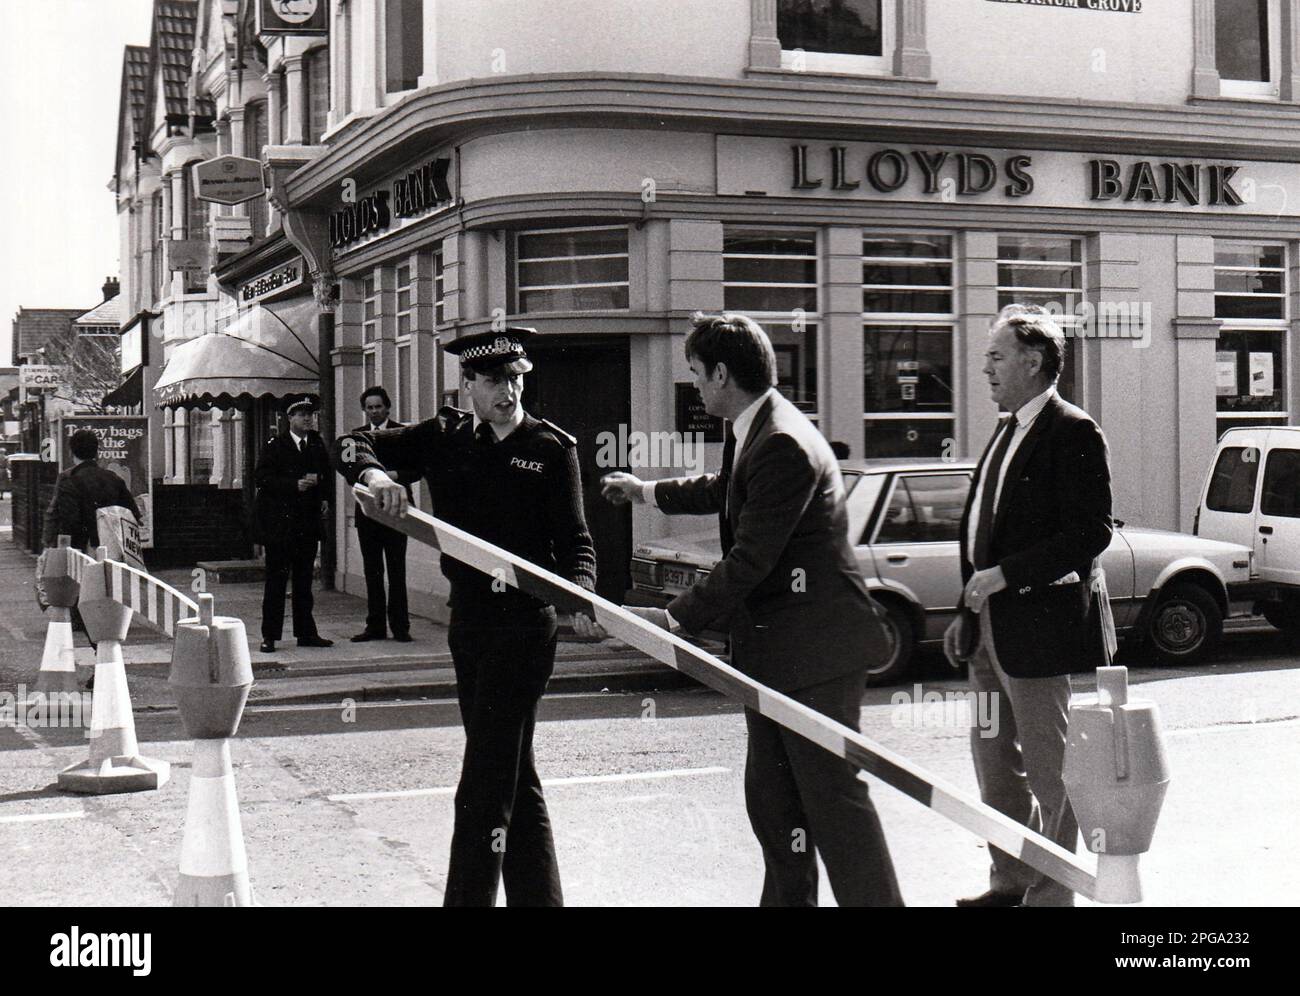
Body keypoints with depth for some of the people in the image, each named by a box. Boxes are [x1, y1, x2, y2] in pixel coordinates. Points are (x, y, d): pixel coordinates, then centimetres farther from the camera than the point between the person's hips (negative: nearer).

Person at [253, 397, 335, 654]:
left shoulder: (317, 445, 11)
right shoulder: (275, 446, -4)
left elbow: (326, 474, 24)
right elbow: (261, 478, -12)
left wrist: (324, 497, 6)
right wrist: (295, 485, -19)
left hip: (308, 522, 5)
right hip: (279, 523, -5)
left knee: (304, 579, 11)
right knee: (276, 579, -3)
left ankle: (306, 633, 17)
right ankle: (269, 635, 1)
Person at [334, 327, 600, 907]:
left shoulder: (552, 448, -2)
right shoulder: (444, 439, 8)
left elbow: (575, 539, -5)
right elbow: (351, 445, 6)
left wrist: (580, 594, -25)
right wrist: (373, 472, -17)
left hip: (525, 622, -5)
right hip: (468, 618, 6)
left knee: (484, 786, -8)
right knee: (512, 775, 16)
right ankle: (537, 896, 27)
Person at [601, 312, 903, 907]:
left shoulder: (783, 445, -21)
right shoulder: (752, 435, 13)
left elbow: (750, 559, -24)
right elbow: (724, 490, 35)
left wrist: (679, 618, -21)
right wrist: (645, 491, 47)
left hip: (814, 651, -11)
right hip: (773, 651, 11)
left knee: (833, 795, -8)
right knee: (771, 796, 15)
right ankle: (787, 901, 25)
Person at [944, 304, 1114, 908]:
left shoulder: (1074, 434, -13)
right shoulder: (1009, 433, 15)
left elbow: (1090, 534, -20)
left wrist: (1003, 575, -23)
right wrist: (968, 611, 16)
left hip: (1040, 625, -10)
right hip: (991, 627, 10)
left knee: (1047, 768, 1)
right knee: (994, 762, 17)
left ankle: (1049, 894, 10)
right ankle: (1010, 882, 30)